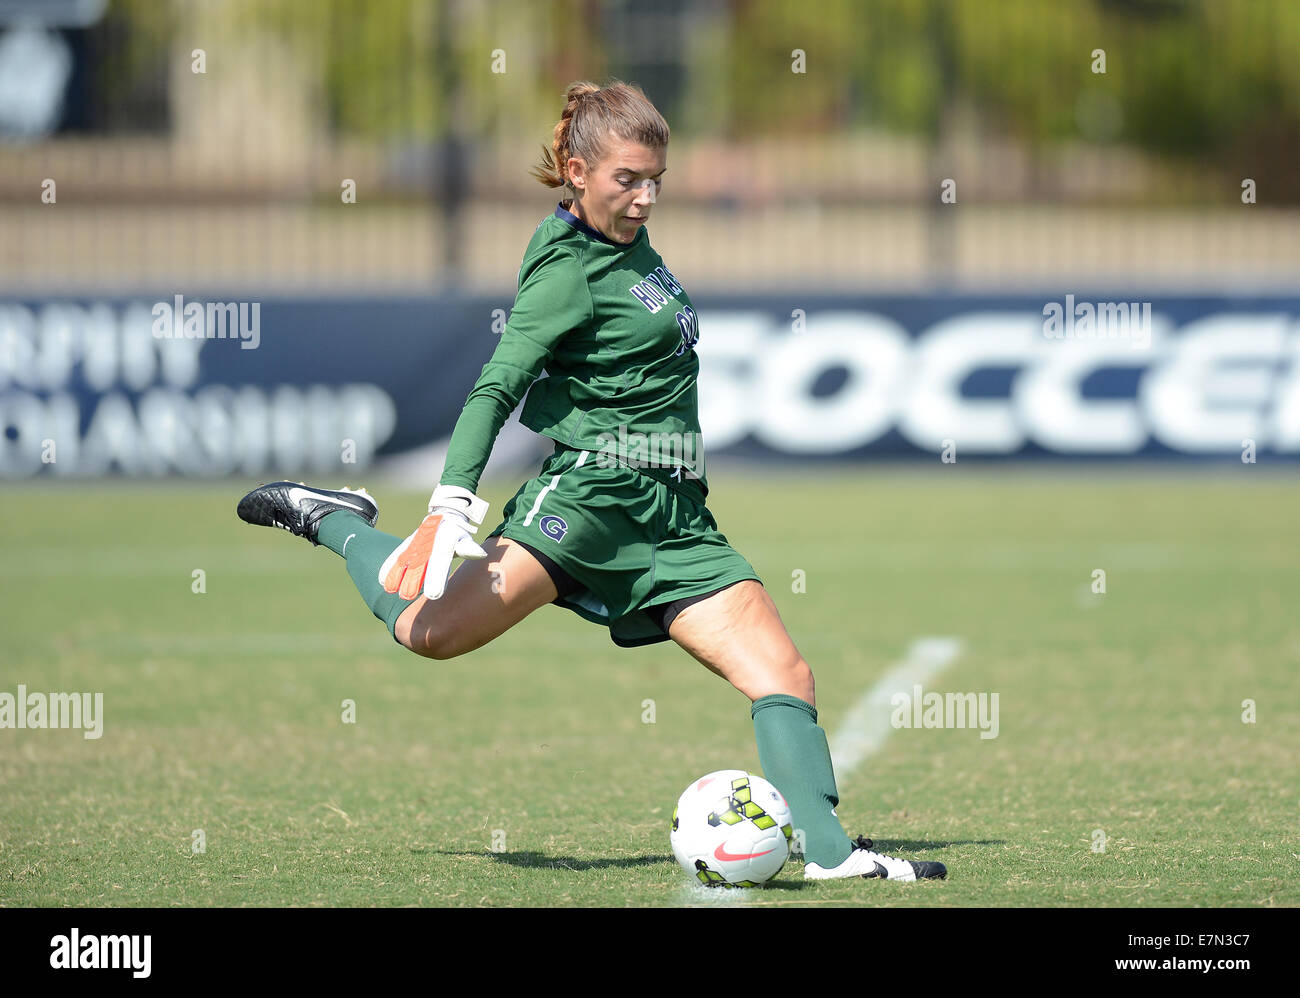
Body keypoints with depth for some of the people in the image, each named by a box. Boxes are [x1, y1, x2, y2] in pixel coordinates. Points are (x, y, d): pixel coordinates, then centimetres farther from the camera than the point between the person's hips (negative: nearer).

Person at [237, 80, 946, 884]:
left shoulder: (631, 243, 17)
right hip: (592, 491, -8)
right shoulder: (571, 270, -7)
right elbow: (498, 385, -15)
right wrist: (454, 499, -25)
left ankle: (829, 848, -9)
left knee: (784, 674, -6)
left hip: (674, 516, 8)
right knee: (431, 629, -21)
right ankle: (337, 523, 5)